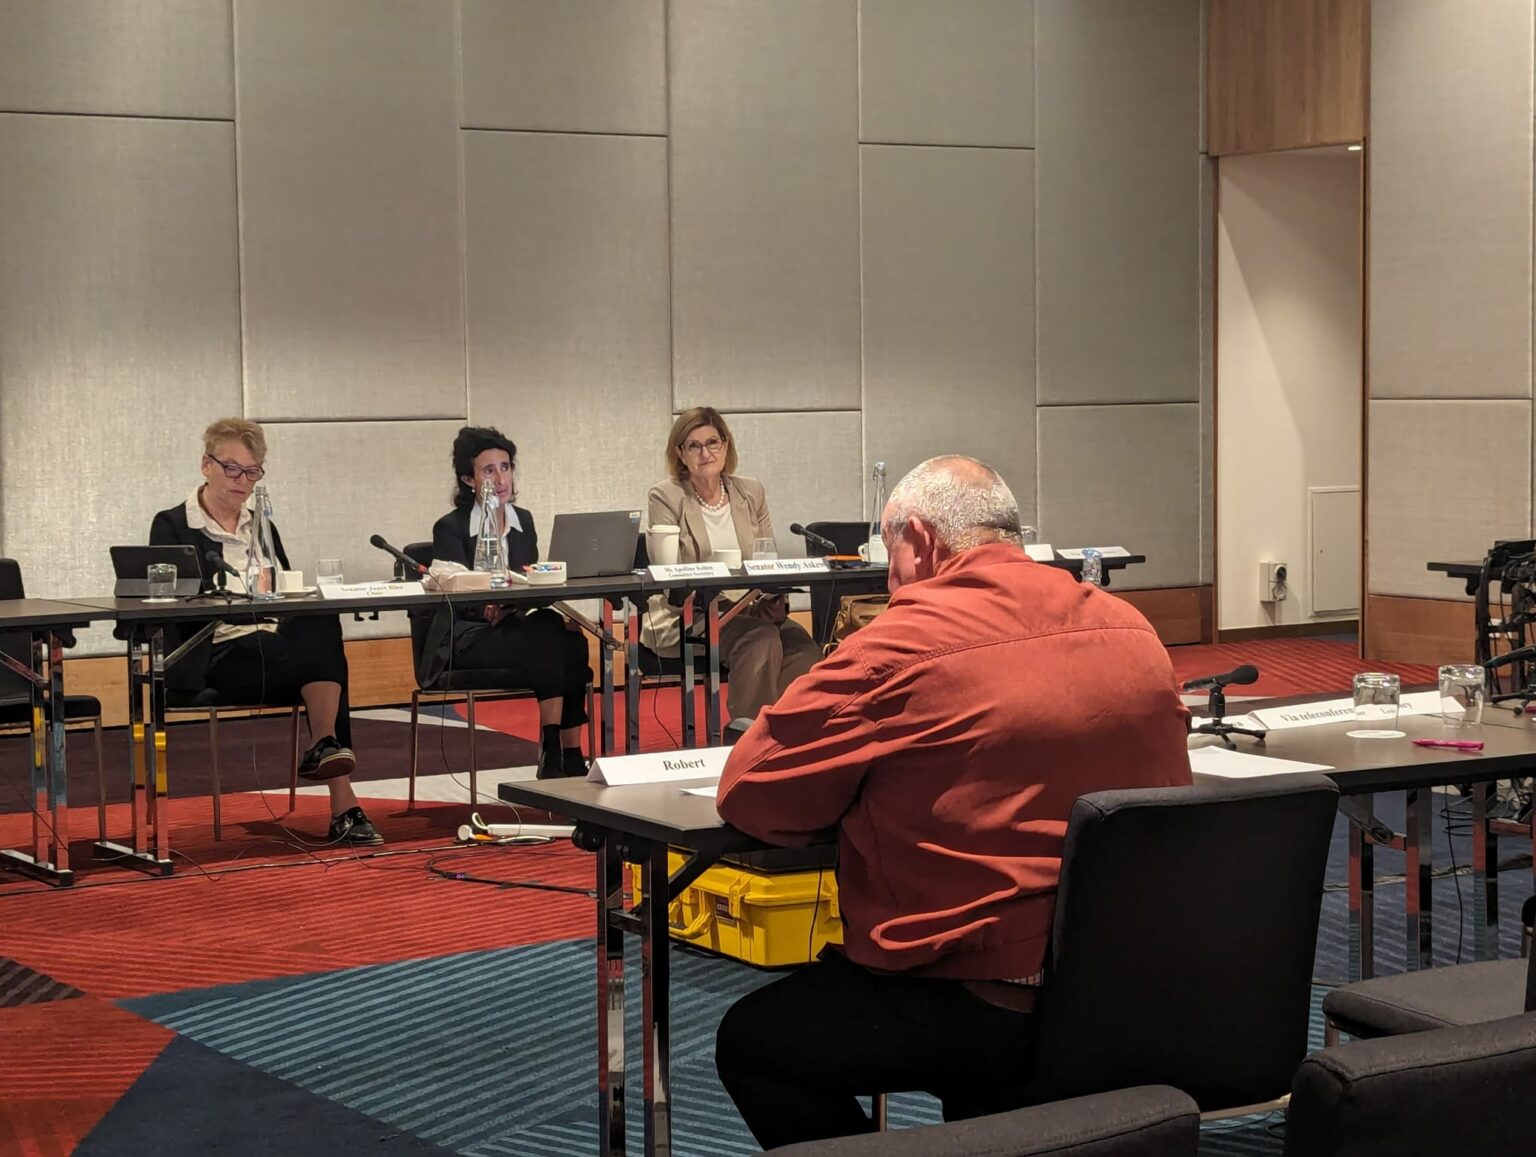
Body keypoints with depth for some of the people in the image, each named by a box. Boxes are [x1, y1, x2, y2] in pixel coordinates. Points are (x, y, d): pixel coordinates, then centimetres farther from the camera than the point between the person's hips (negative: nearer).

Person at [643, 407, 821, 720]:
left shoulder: (751, 492, 13)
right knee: (761, 638, -33)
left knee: (800, 642, -27)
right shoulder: (665, 497, 0)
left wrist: (776, 601, -11)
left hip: (750, 612, 4)